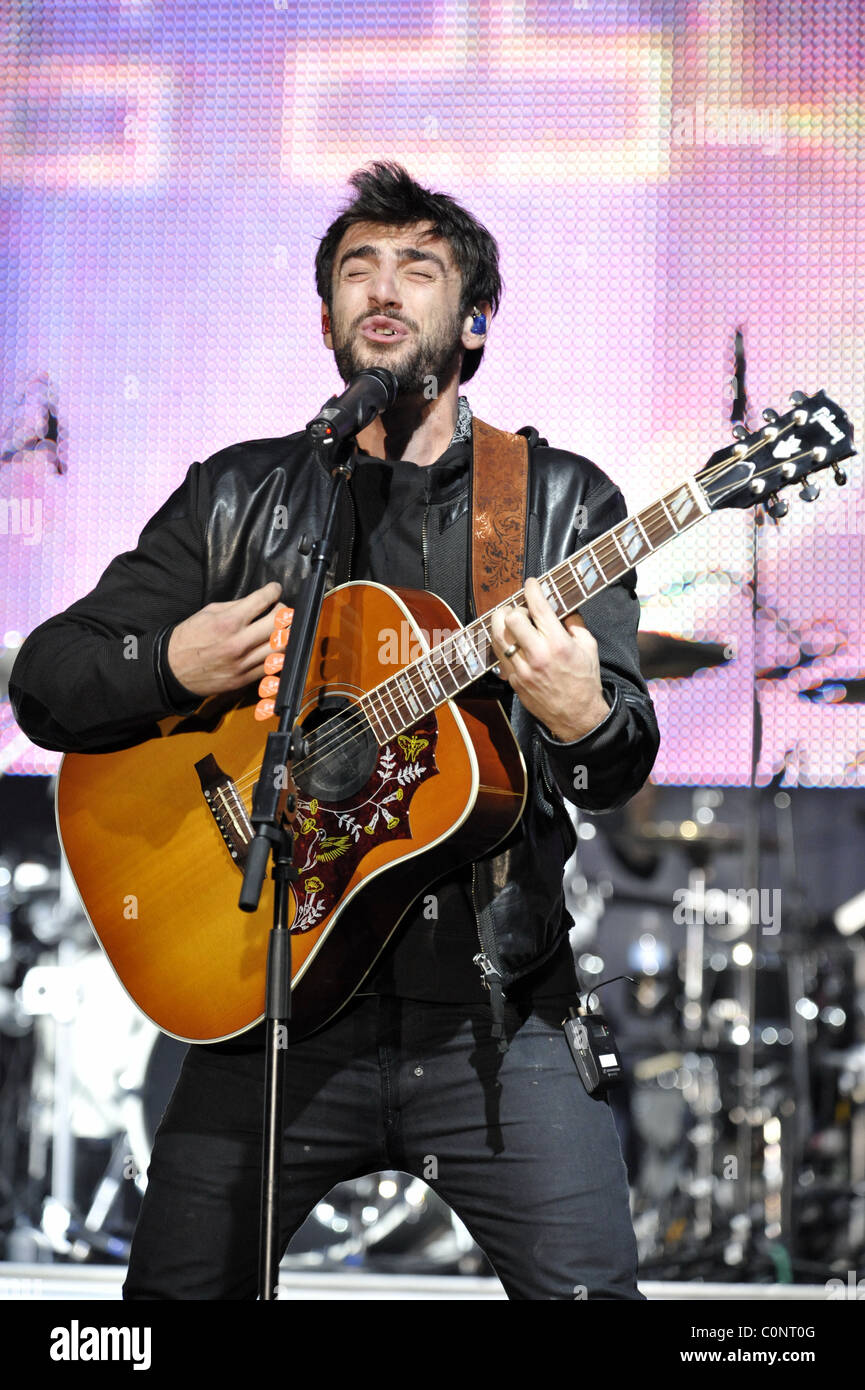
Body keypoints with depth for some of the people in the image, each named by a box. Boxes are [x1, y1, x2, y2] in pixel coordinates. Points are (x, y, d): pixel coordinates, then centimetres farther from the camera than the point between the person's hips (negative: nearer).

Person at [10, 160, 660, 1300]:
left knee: (589, 1290, -11)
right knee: (173, 1290, 3)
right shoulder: (238, 498, 9)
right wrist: (173, 664, -11)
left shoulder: (561, 502, 7)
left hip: (490, 1021, -1)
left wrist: (582, 718, -24)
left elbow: (621, 772, 0)